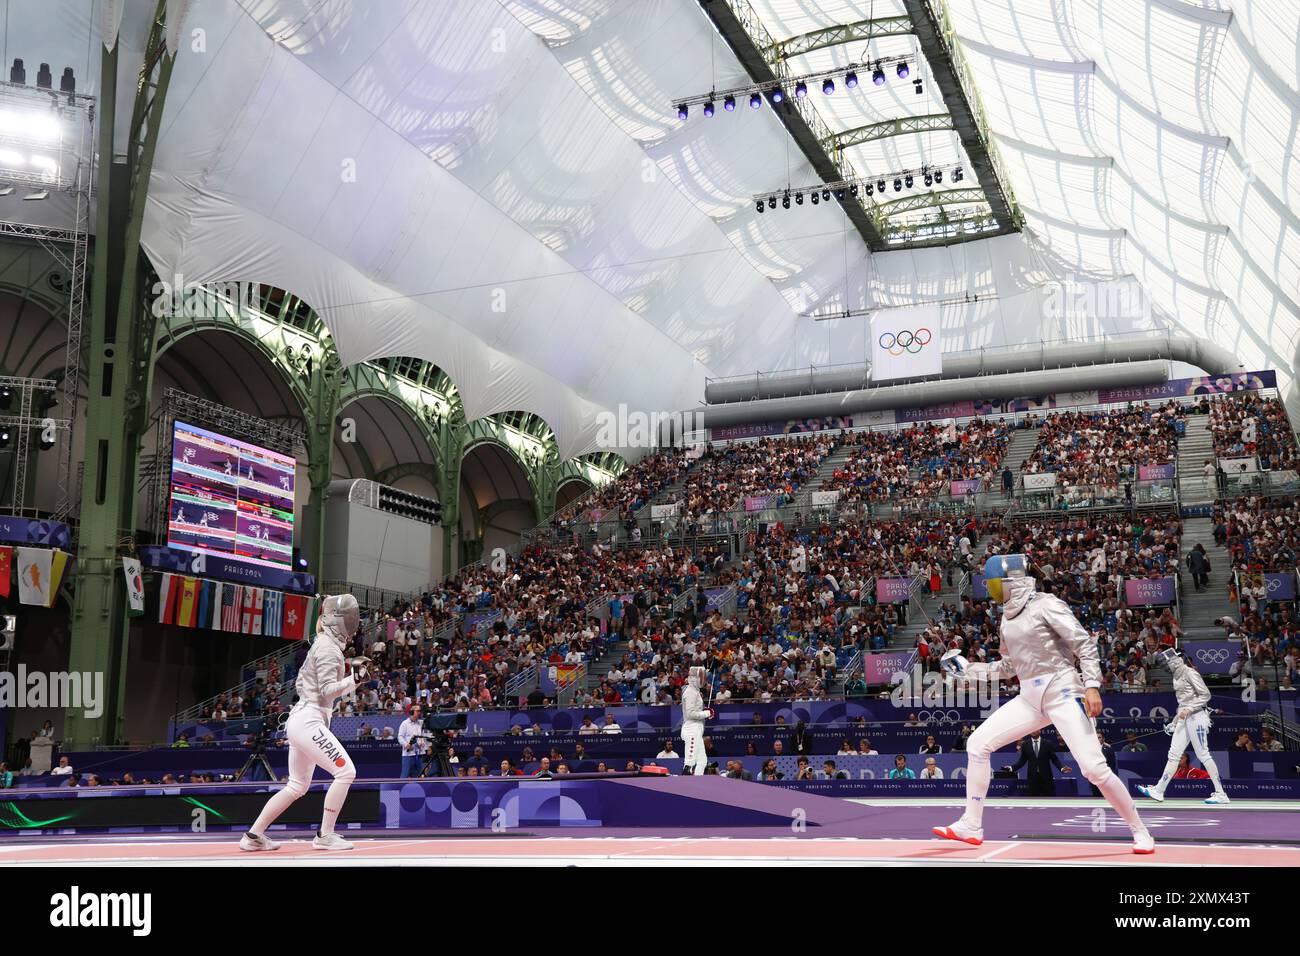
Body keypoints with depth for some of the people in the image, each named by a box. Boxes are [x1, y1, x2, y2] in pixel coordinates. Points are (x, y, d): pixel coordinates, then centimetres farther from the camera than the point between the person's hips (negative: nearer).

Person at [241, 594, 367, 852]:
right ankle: (325, 836, -4)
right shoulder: (328, 647, -13)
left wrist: (346, 668, 14)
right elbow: (328, 690, -18)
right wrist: (354, 679, -33)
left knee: (297, 787, 15)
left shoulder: (322, 644, 15)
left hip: (300, 720, 10)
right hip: (309, 721, -10)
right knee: (346, 772, -9)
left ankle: (253, 836, 17)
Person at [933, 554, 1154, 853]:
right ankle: (971, 826, 6)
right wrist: (971, 668, 11)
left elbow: (1085, 644, -14)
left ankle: (1140, 832, 7)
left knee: (1094, 768, -14)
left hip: (1062, 693, -8)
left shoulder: (1046, 604, -10)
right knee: (977, 744, 0)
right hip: (1030, 698, 8)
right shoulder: (1008, 615, 12)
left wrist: (1092, 686, -25)